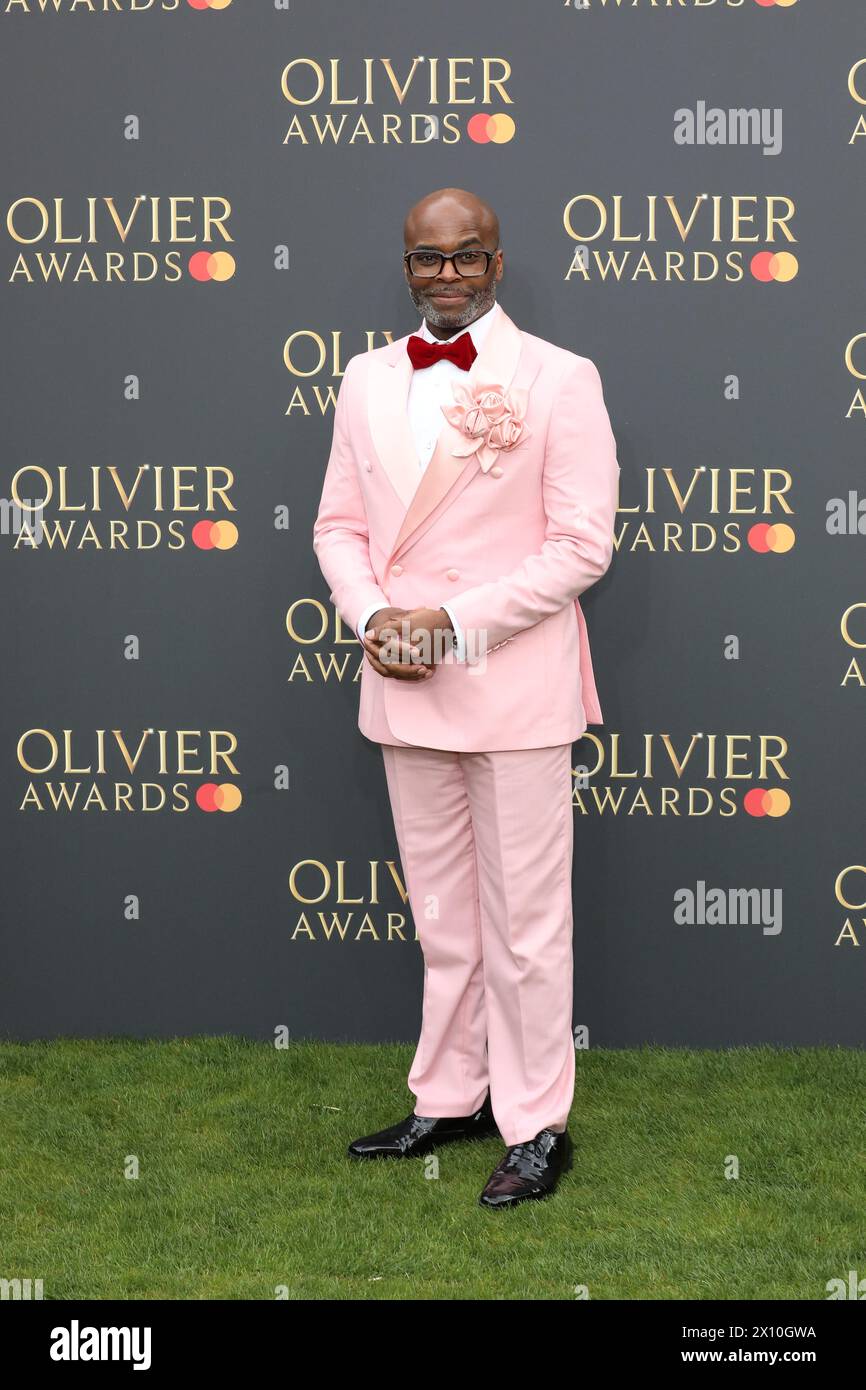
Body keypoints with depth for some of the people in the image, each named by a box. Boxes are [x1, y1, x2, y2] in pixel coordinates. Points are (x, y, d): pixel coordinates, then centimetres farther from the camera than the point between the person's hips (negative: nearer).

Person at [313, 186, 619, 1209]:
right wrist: (370, 615, -8)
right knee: (442, 918, 16)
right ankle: (450, 1099, 29)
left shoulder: (559, 379, -5)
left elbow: (581, 544, -10)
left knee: (524, 921, 2)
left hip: (515, 689, -5)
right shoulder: (366, 380, 10)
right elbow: (339, 523, 12)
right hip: (403, 689, 5)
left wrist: (453, 622, -16)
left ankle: (535, 1124, 14)